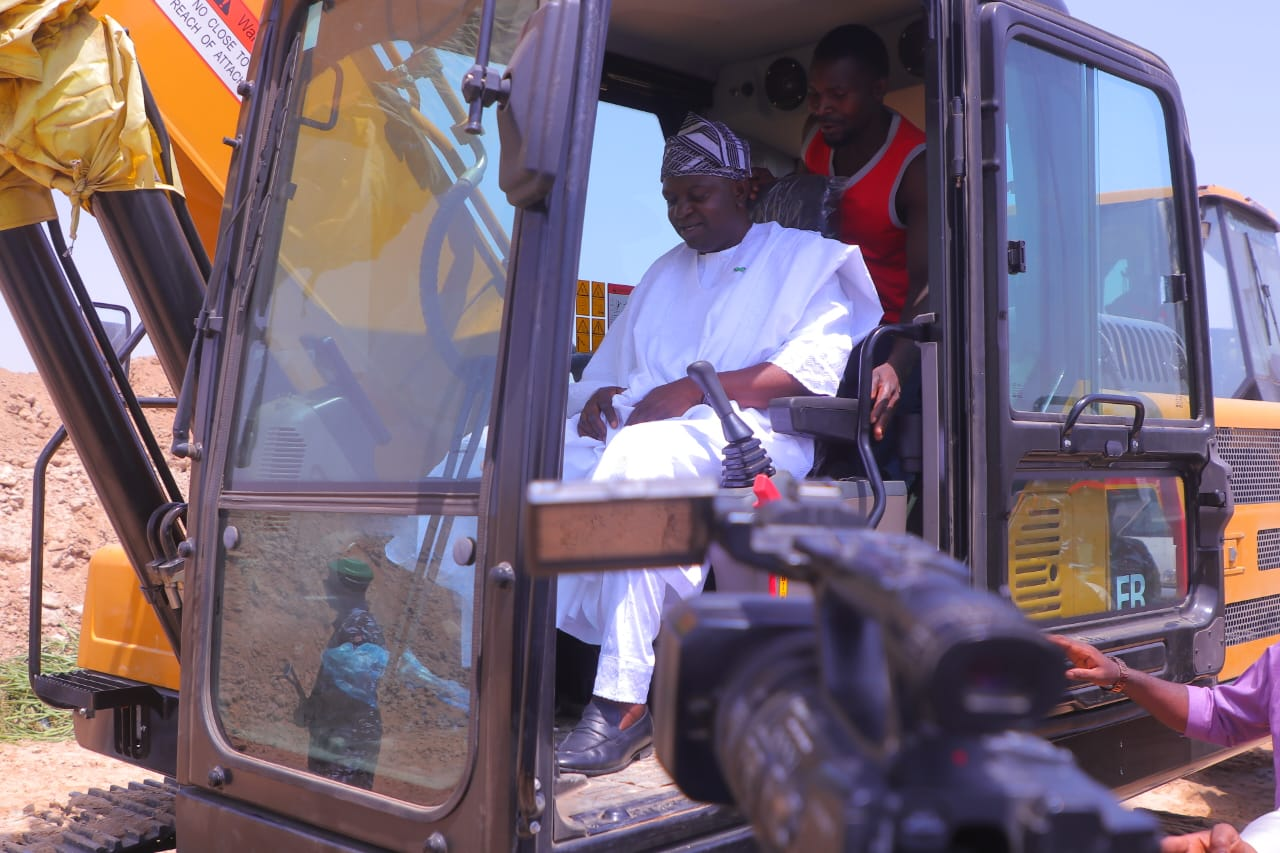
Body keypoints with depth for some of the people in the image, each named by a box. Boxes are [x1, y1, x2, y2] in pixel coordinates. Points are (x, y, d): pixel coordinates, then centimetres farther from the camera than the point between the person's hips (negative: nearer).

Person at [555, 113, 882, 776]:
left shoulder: (806, 258, 13)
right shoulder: (663, 273, 34)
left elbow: (814, 365, -4)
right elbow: (615, 362, 30)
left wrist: (695, 388, -13)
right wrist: (599, 392, 3)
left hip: (749, 432, -5)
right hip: (637, 423, 6)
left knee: (638, 457, -39)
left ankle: (621, 701, -37)